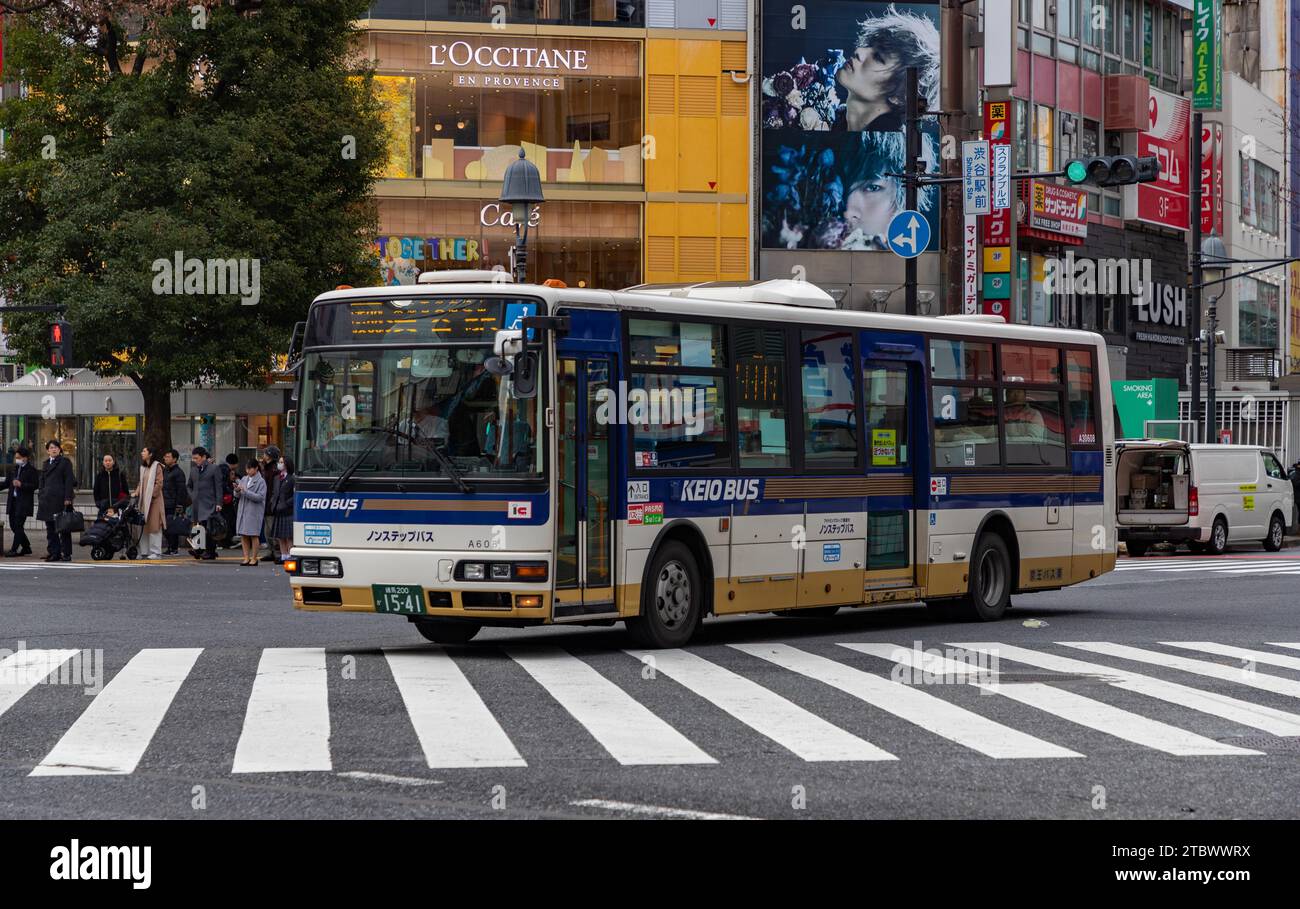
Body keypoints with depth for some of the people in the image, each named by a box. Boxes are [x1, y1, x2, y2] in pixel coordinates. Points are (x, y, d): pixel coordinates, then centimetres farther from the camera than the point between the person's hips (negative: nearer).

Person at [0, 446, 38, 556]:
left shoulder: (31, 470, -5)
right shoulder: (14, 469, 16)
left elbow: (35, 485, -12)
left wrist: (21, 485, -21)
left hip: (24, 502, -7)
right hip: (13, 501, 7)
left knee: (18, 525, -10)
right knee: (13, 525, 8)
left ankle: (14, 549, -7)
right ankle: (26, 547, 21)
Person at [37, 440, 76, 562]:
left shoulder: (65, 462, 0)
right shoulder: (46, 464, 18)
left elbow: (69, 481, -6)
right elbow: (42, 482, 20)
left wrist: (68, 498, -14)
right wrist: (40, 497, 12)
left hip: (60, 499, -6)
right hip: (47, 500, 6)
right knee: (50, 528, 6)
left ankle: (66, 553, -1)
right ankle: (53, 552, 10)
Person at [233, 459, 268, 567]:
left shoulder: (261, 482, -6)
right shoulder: (244, 479, 11)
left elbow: (260, 497, -16)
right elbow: (237, 496, 13)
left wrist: (246, 491, -20)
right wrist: (237, 491, -10)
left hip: (254, 512, -6)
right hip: (243, 510, 6)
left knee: (253, 535, -1)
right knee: (243, 535, 5)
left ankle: (254, 558, 6)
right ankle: (246, 557, 11)